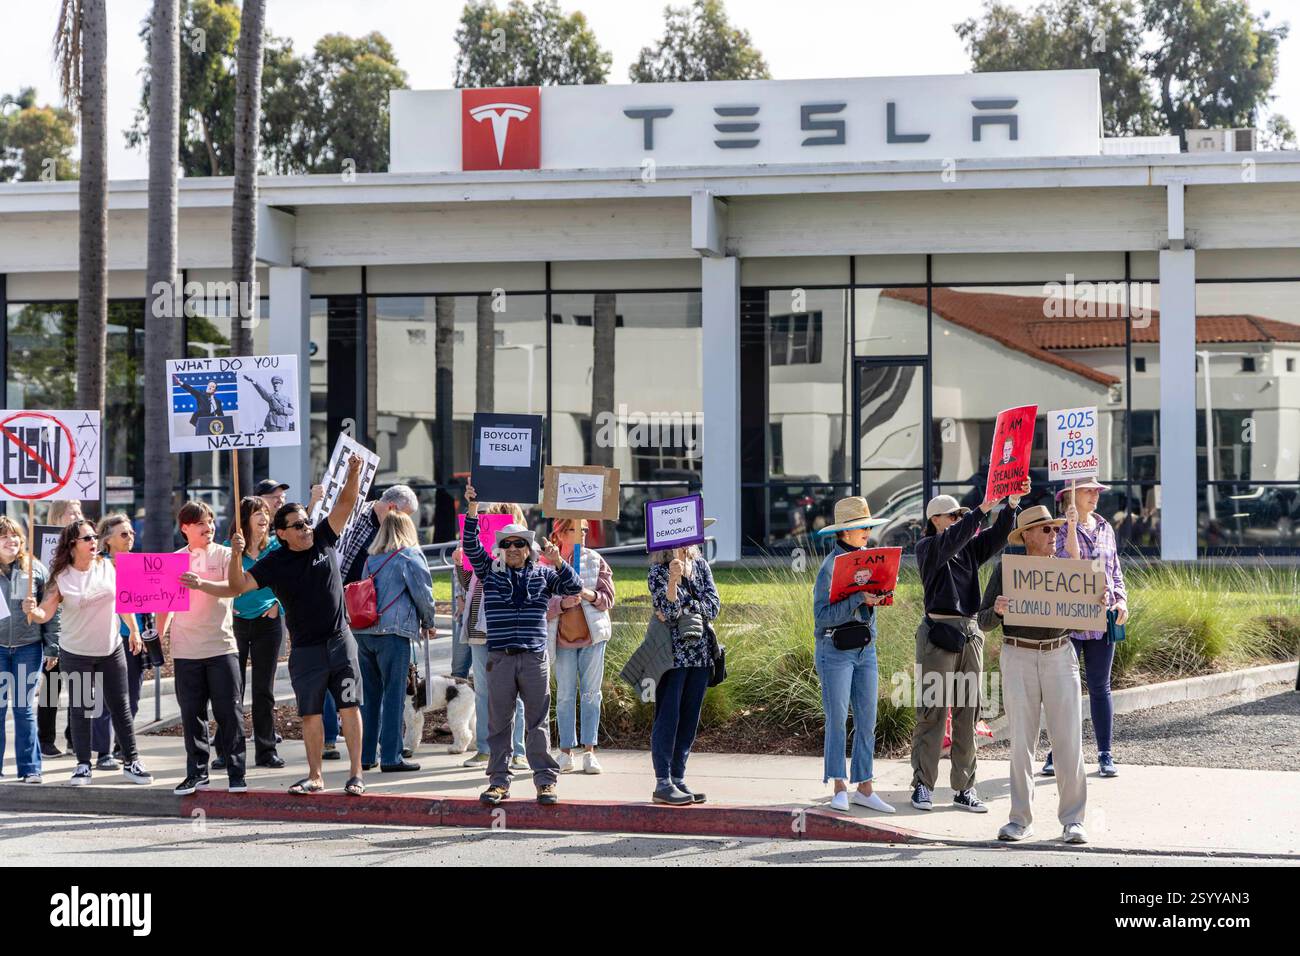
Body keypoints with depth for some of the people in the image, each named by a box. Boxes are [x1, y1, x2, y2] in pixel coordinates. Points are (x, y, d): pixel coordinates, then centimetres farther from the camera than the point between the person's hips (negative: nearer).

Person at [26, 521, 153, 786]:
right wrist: (32, 611, -36)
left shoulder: (108, 566, -5)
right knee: (80, 708, 4)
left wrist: (134, 630, 13)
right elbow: (45, 614, -14)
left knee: (121, 707, 6)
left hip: (111, 649, 2)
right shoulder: (61, 578, -12)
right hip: (76, 653, -2)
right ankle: (83, 765, 15)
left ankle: (131, 762, 15)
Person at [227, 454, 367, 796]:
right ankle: (315, 777, 13)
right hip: (305, 649, 0)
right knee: (311, 714, 4)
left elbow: (345, 503, -1)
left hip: (340, 642, 1)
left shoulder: (323, 539, 4)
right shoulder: (275, 563, -1)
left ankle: (356, 774, 0)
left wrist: (354, 473, -17)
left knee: (349, 707, -2)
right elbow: (239, 585, -7)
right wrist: (236, 556, -23)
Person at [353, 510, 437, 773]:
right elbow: (423, 593, -4)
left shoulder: (371, 559, 14)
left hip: (363, 632, 6)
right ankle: (391, 757, -3)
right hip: (393, 632, -6)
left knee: (369, 695, 12)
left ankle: (365, 755, 15)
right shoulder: (410, 556, -3)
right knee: (393, 694, -2)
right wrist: (428, 623, 13)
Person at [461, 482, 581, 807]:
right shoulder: (490, 572, 10)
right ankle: (499, 780, 7)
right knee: (499, 722, 2)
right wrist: (473, 509, -13)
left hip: (535, 658, 0)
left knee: (538, 722, 1)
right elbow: (471, 546, -2)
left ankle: (545, 780, 3)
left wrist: (558, 562, -13)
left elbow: (574, 587, 3)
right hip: (500, 658, 0)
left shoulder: (543, 574, 11)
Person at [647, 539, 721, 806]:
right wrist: (673, 580, -29)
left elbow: (713, 605, 1)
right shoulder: (658, 572, -6)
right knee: (668, 716, -6)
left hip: (700, 653, 5)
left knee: (690, 718, 7)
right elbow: (668, 611, -15)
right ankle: (663, 784, -5)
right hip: (673, 653, -5)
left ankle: (678, 779, 12)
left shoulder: (700, 565, 9)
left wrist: (683, 611, -12)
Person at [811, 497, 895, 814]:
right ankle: (839, 788, 5)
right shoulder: (830, 567, -12)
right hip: (836, 651, -7)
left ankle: (864, 788, 11)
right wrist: (859, 598, -23)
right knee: (837, 720, -2)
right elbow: (822, 616, -17)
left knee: (867, 721, 6)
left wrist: (878, 596, -1)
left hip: (866, 649, 7)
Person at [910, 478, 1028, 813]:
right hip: (938, 633, -6)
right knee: (932, 711, -4)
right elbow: (953, 539, -20)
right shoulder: (927, 548, -1)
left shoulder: (970, 548, 15)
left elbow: (998, 537, 2)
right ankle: (923, 785, 1)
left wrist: (1013, 503, -13)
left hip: (970, 633, 6)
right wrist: (983, 508, -25)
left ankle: (964, 788, 8)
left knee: (968, 713, 5)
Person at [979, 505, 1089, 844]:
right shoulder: (1006, 568, 1)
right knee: (1021, 741, -1)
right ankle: (1020, 820, 6)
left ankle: (1072, 820, 2)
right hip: (1018, 658, -1)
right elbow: (984, 622, 0)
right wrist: (997, 610, -22)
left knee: (1069, 740, -4)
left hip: (1059, 656, 1)